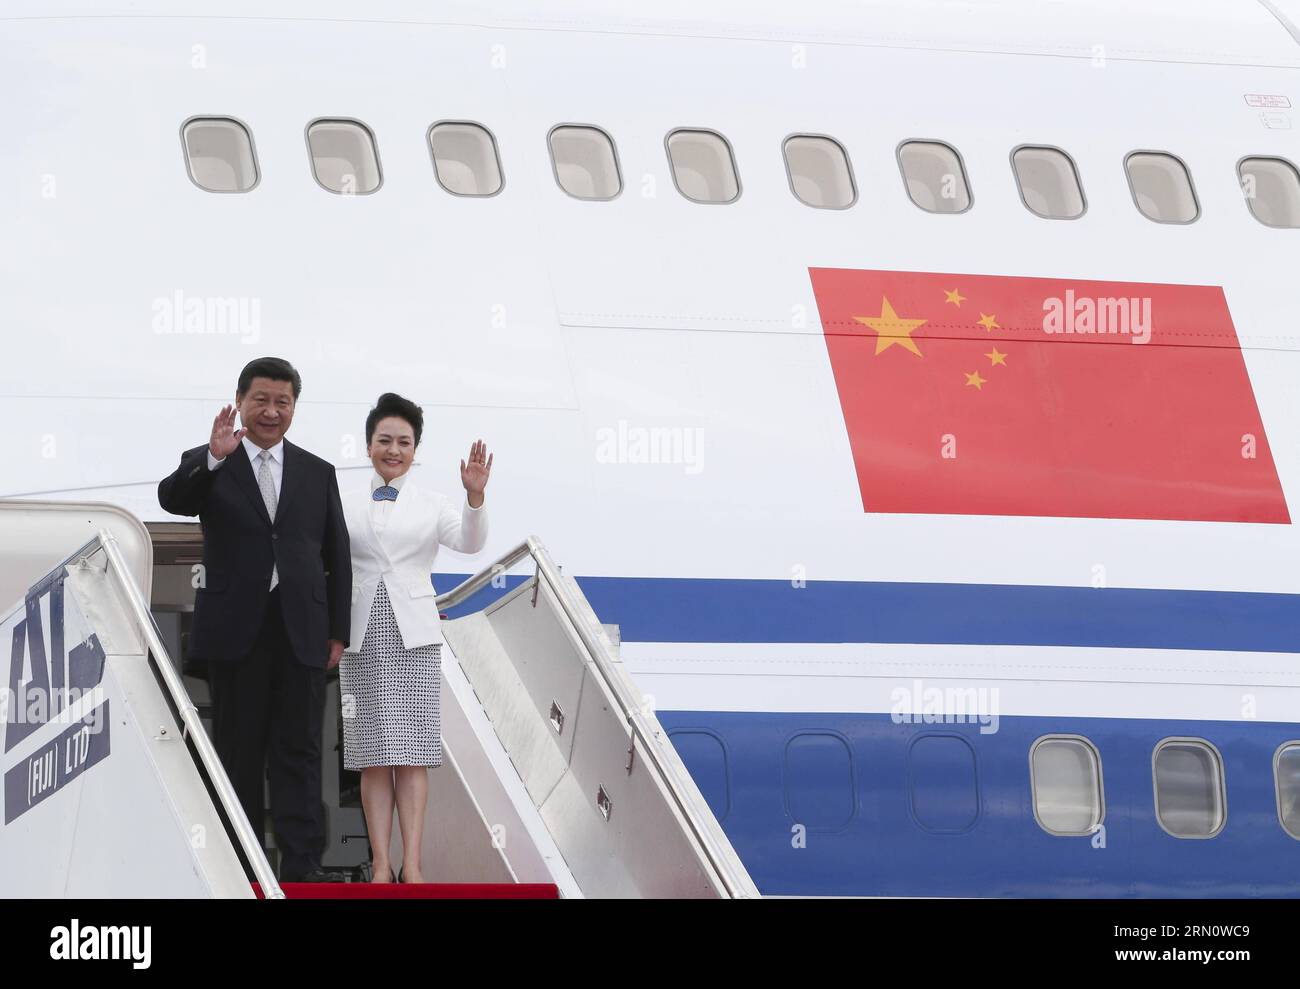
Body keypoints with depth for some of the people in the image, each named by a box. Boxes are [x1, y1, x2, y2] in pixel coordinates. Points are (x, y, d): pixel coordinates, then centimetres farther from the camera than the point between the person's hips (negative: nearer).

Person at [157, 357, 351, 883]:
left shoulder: (317, 473, 13)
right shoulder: (206, 465, 4)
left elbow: (337, 558, 13)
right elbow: (172, 499, -18)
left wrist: (337, 632, 7)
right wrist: (214, 459, -34)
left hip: (301, 632, 2)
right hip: (236, 628, -2)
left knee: (299, 750, -1)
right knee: (238, 750, 4)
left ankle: (302, 864, -4)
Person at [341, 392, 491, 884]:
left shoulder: (432, 504, 4)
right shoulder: (349, 508, 8)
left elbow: (469, 542, -12)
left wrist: (475, 496, -29)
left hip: (414, 636, -1)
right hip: (363, 635, 1)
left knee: (411, 752, -3)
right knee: (373, 754, 0)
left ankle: (412, 864, -5)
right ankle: (381, 864, -1)